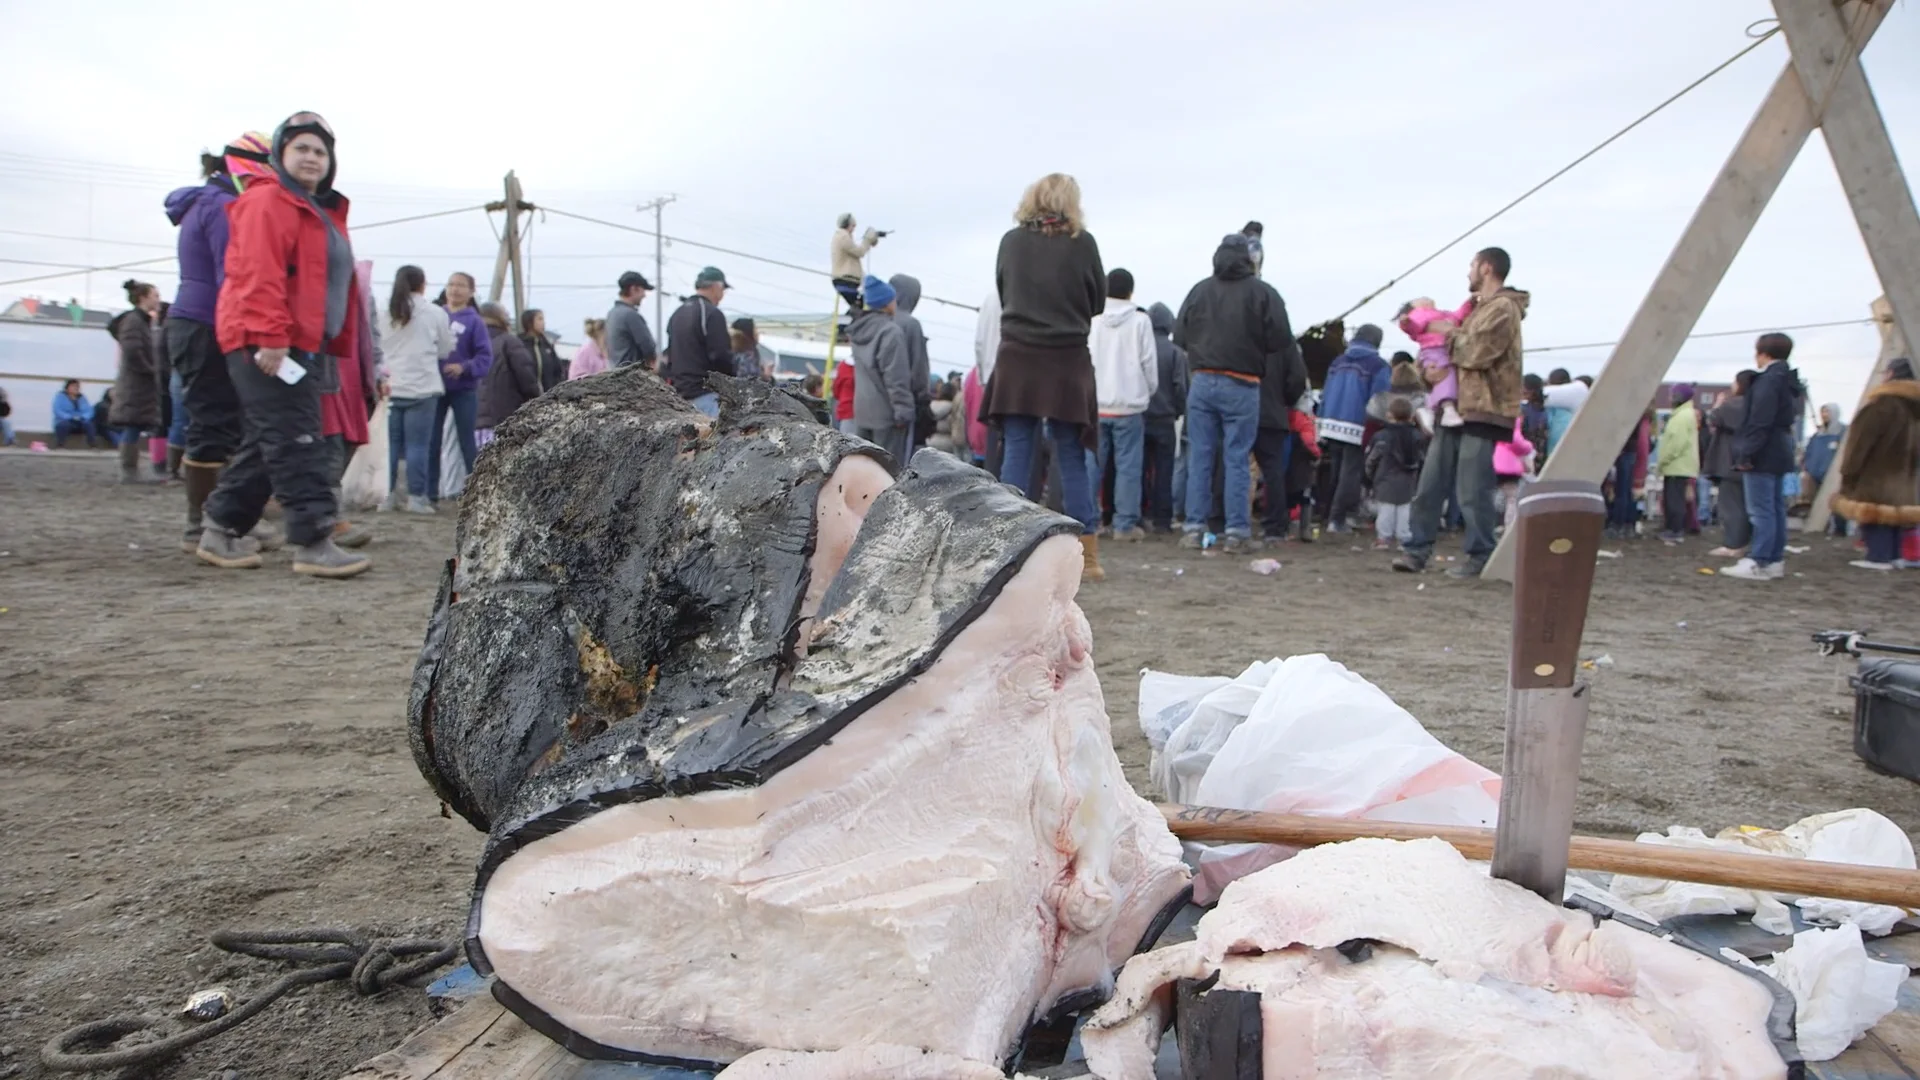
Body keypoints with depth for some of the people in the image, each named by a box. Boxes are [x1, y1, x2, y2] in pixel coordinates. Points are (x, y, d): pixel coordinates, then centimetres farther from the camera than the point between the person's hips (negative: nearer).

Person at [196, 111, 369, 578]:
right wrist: (270, 337, -26)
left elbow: (335, 284, 25)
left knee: (266, 444, 13)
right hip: (265, 346, -10)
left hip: (303, 347, 10)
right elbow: (258, 276, -19)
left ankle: (220, 531, 23)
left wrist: (335, 348, 21)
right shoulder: (266, 202, -8)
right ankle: (312, 543, -14)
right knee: (295, 443, -13)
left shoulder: (324, 213, 22)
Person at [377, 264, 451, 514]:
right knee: (417, 445, -2)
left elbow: (379, 348, 11)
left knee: (391, 444, 8)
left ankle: (388, 495, 11)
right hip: (422, 388, -4)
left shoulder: (386, 313, 8)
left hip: (391, 387, 4)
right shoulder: (435, 313, -1)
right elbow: (445, 350, 9)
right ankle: (416, 497, -2)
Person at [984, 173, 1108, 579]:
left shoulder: (1011, 241, 1)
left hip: (1017, 360, 1)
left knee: (1017, 455, 5)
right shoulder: (1082, 242, -3)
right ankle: (1088, 556, 8)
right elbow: (1098, 301, 6)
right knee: (1072, 459, 5)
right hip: (1068, 363, -1)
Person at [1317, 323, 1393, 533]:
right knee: (1350, 474, 0)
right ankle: (1337, 519, -3)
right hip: (1358, 429, -5)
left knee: (1334, 474, 16)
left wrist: (1323, 429, 14)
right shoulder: (1379, 366, -6)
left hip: (1332, 427, 6)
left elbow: (1325, 396, 12)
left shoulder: (1337, 362, 12)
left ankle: (1331, 514, 22)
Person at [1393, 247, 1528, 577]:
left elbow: (1476, 352, -19)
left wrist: (1451, 337, -3)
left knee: (1472, 491, -6)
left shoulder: (1503, 308, -8)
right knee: (1429, 486, 7)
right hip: (1454, 410, 9)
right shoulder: (1478, 307, 23)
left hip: (1482, 413, -9)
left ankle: (1481, 558, 3)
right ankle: (1418, 550, 11)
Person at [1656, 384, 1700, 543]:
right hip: (1677, 465, 11)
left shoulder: (1683, 416, -14)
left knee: (1675, 499, -9)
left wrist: (1663, 461, -15)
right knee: (1671, 499, 12)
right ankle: (1672, 529, 16)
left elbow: (1678, 442, -21)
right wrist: (1664, 462, 19)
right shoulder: (1682, 414, 21)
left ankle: (1676, 531, -8)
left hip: (1677, 466, -11)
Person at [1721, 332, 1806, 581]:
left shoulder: (1768, 380, -15)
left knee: (1761, 510, -9)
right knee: (1776, 508, 11)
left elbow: (1760, 422, -22)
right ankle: (1775, 561, 15)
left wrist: (1746, 453, -21)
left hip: (1763, 455, -10)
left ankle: (1759, 563, -9)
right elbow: (1790, 419, 18)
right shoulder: (1790, 381, 15)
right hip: (1779, 453, 10)